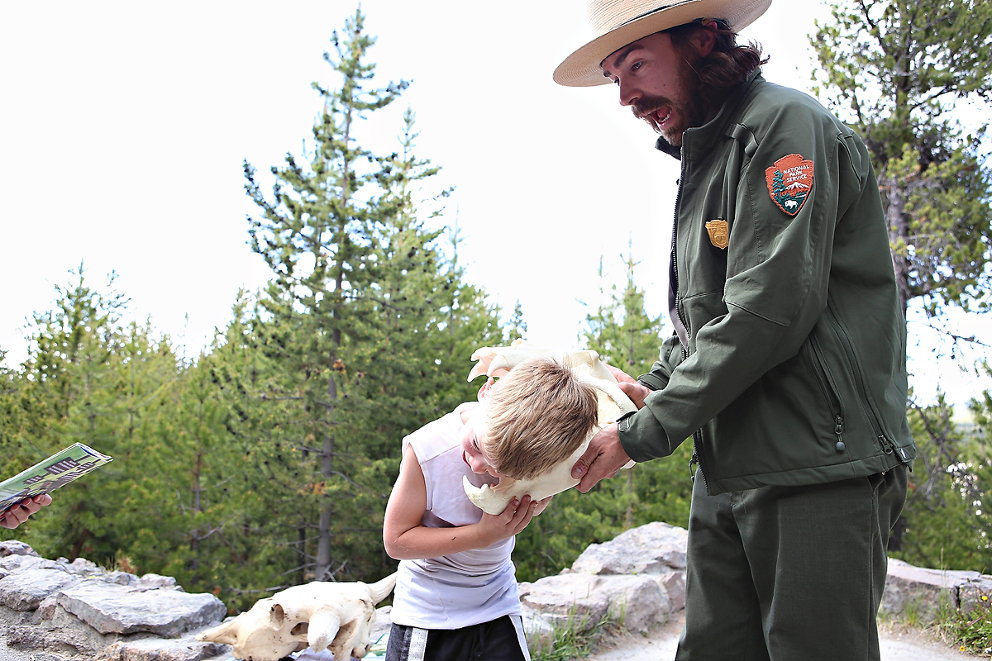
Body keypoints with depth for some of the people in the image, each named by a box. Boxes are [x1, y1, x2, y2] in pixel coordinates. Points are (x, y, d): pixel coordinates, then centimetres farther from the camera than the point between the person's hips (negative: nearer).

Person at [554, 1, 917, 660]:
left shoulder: (784, 124, -7)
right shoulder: (701, 165, 21)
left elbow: (769, 311, -18)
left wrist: (645, 432, -12)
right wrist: (656, 392, 4)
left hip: (818, 467, -8)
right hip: (726, 476, 8)